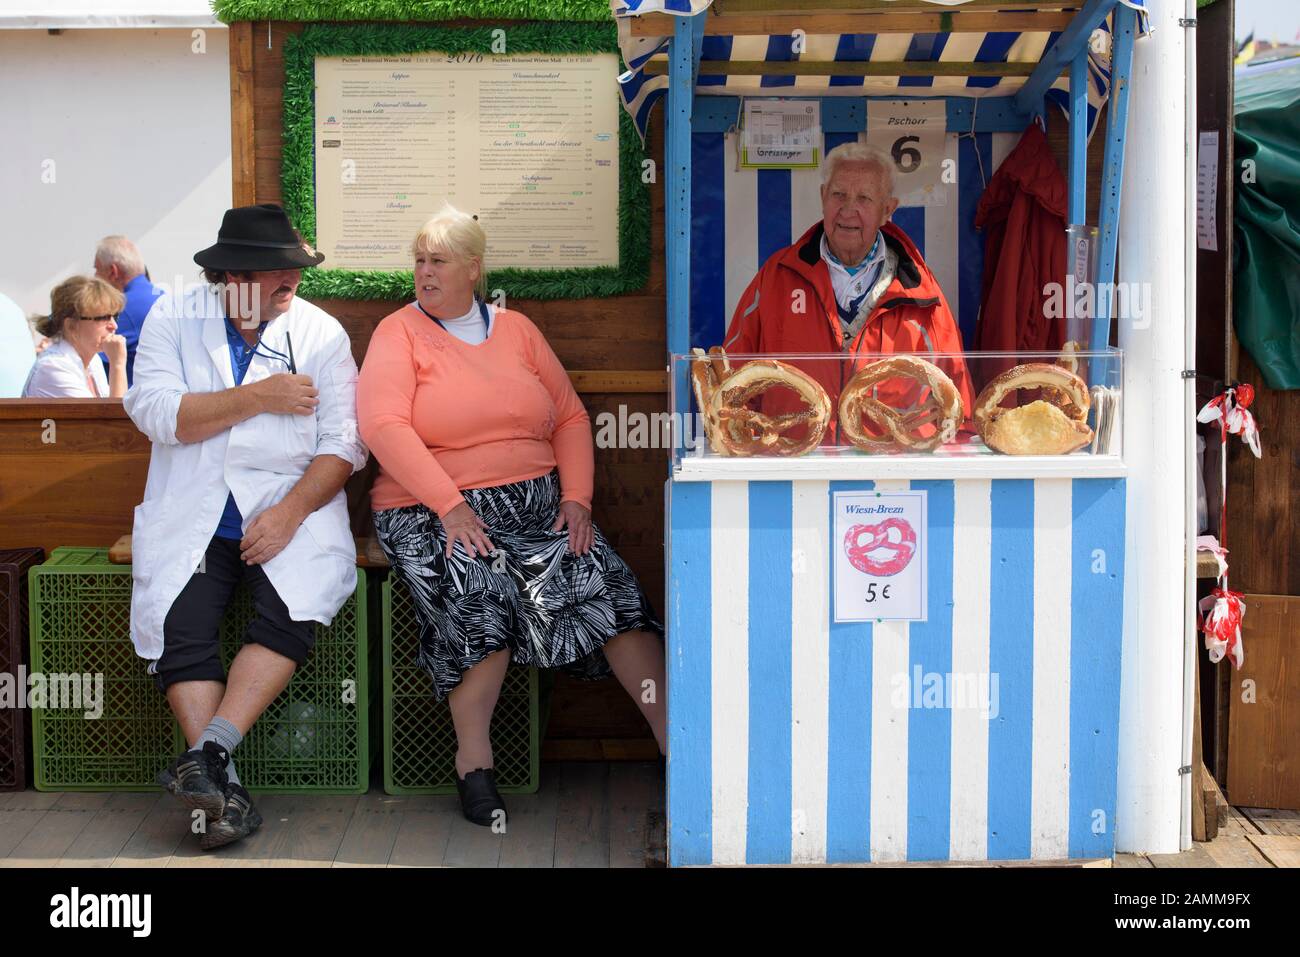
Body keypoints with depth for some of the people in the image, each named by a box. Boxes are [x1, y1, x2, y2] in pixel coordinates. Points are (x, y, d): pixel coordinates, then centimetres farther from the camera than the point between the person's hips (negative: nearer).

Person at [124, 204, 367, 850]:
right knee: (177, 625, -22)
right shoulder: (173, 319, 4)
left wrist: (291, 510, -16)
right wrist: (260, 396, -13)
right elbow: (154, 411, -10)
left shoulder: (321, 332, 4)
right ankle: (220, 778, -19)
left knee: (294, 610, -28)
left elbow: (344, 441, -1)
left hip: (290, 505, 0)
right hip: (193, 512, 0)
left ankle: (210, 749, -25)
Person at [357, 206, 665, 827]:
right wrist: (449, 505, -21)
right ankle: (473, 759, -16)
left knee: (605, 585, -18)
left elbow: (570, 418, 14)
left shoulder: (515, 330, 17)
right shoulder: (399, 332, 4)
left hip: (537, 501, 4)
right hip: (432, 510, -3)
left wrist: (577, 496, -3)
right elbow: (382, 425, -11)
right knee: (479, 593, -32)